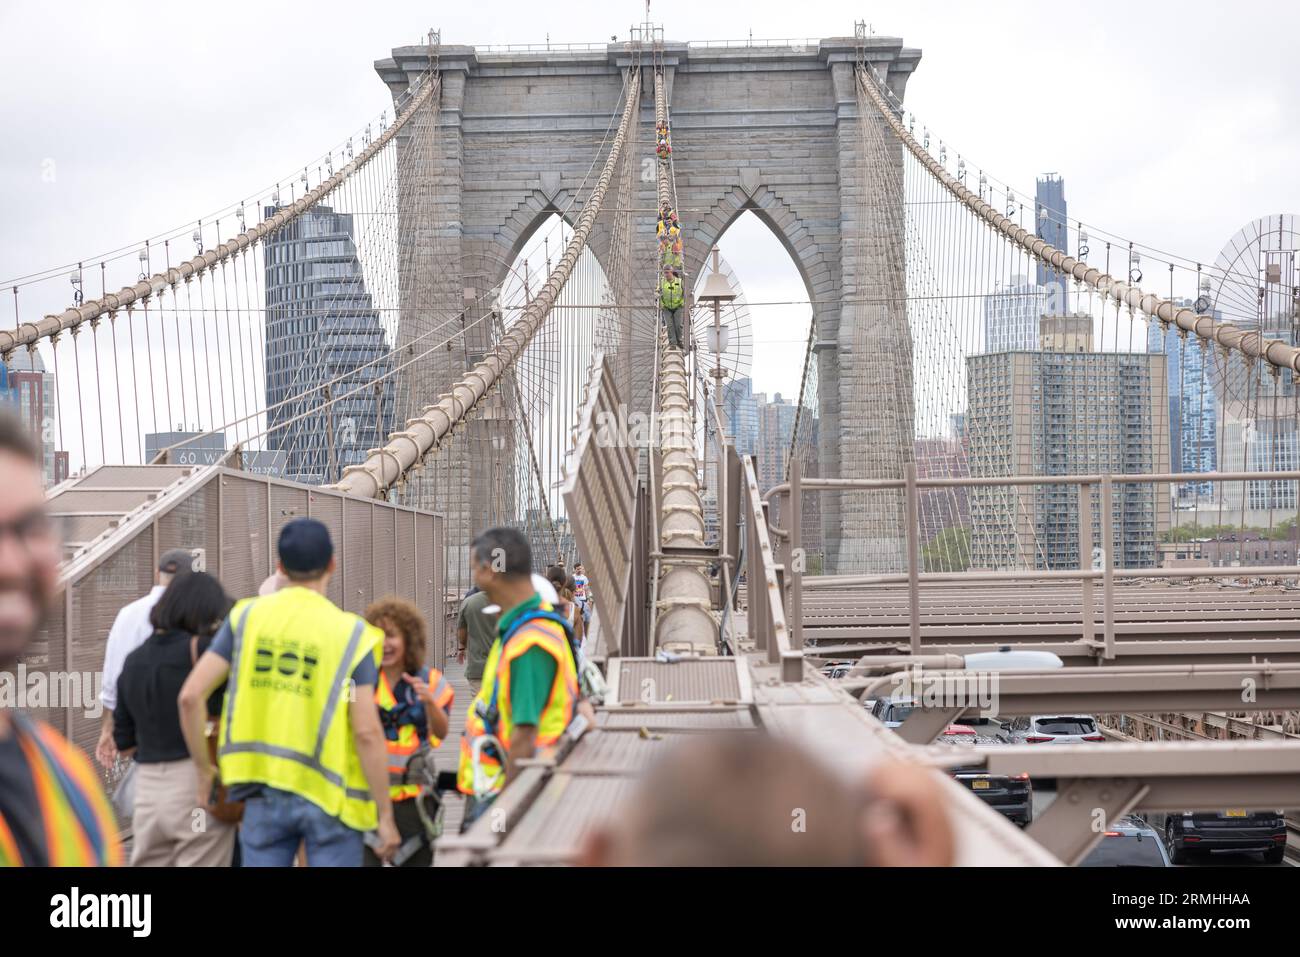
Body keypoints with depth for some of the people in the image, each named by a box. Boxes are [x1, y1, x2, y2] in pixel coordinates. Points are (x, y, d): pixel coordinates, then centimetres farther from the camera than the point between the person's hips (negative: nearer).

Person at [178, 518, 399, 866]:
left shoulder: (246, 617, 2)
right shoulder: (352, 634, -6)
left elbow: (191, 697, -3)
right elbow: (367, 732, -12)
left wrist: (204, 770, 10)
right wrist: (385, 816, -5)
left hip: (264, 792, 3)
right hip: (329, 795, -3)